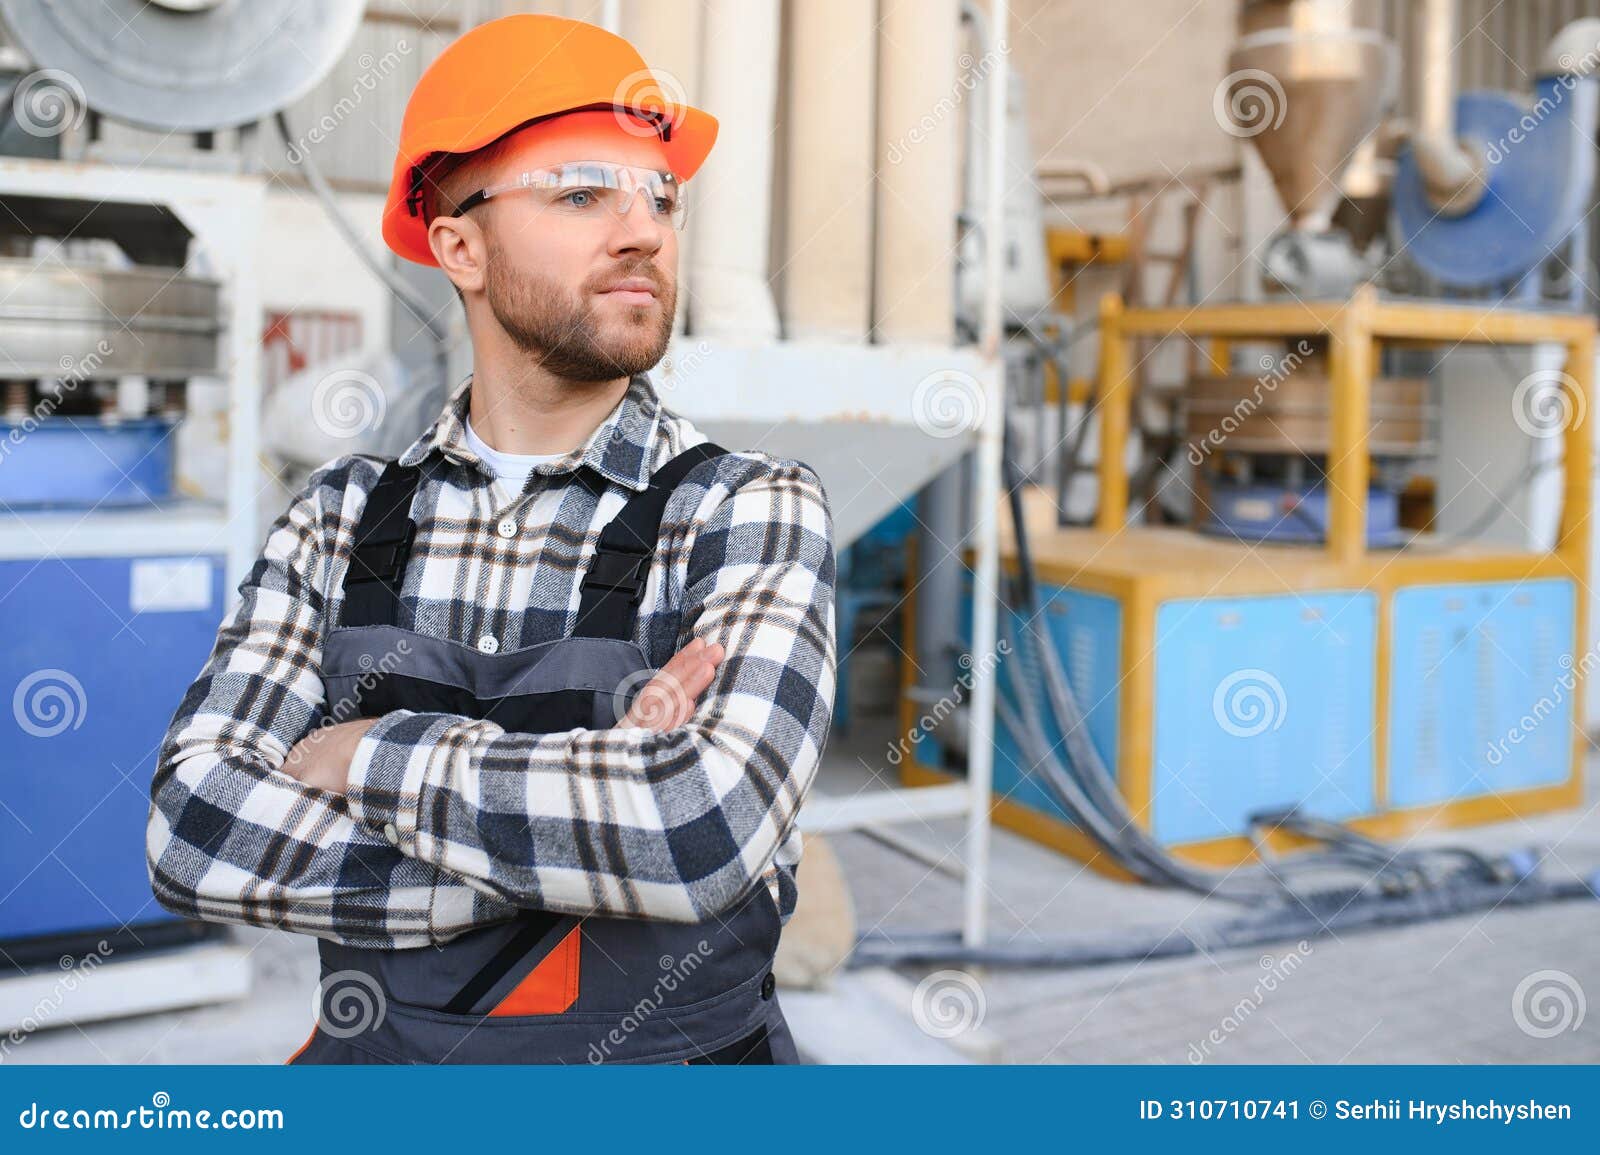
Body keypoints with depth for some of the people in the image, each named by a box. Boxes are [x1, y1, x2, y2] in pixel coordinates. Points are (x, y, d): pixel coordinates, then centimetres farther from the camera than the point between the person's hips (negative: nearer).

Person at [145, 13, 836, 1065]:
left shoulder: (756, 512, -8)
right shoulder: (342, 516, 1)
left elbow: (708, 829, -23)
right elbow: (197, 833, -10)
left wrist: (375, 754, -13)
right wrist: (590, 827, -18)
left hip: (673, 1046, -1)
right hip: (377, 1047, 1)